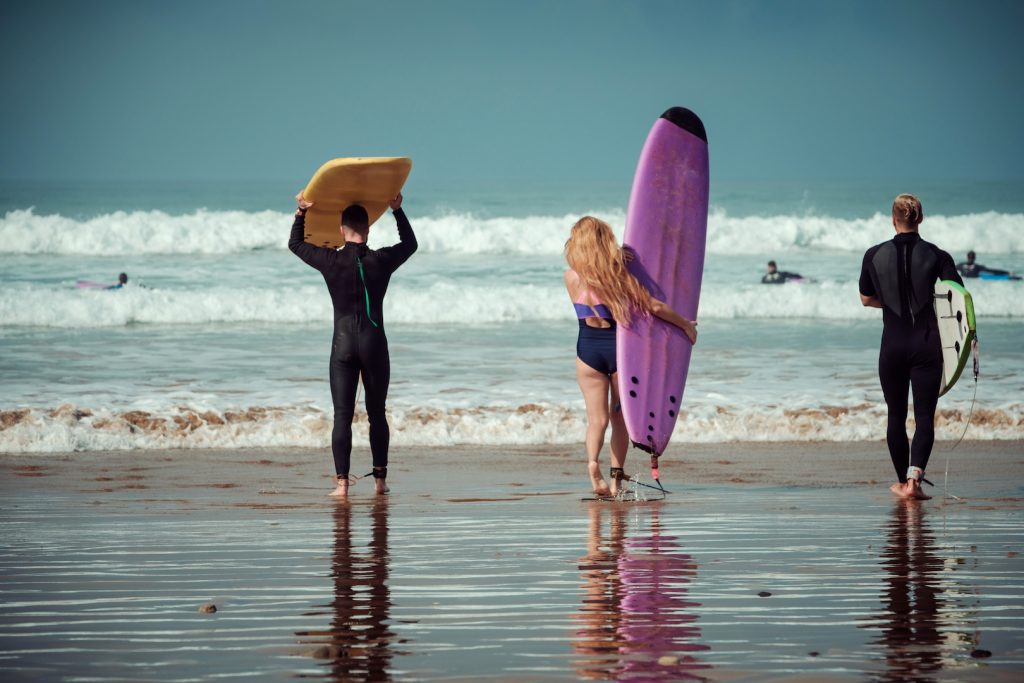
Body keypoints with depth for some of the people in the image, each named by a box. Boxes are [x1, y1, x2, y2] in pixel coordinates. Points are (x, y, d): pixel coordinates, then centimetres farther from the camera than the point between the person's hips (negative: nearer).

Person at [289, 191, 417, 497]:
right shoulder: (381, 261, -3)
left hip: (343, 345, -1)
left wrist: (301, 212, 17)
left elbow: (295, 244, 13)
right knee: (377, 414, 11)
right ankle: (380, 480, 14)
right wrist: (397, 210, 24)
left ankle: (342, 482, -9)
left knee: (342, 415, -2)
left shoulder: (331, 261, -5)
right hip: (375, 344, 1)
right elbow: (410, 243, 19)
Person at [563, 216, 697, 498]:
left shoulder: (572, 277, -6)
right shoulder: (620, 274, -7)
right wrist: (687, 325, 10)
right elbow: (655, 307, -3)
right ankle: (616, 477, 11)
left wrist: (614, 259, 13)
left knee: (597, 417, 0)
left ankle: (592, 462, -28)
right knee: (619, 416, 13)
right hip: (618, 347, 0)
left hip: (588, 348, 0)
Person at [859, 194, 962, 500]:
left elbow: (866, 299, 11)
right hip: (927, 344, -1)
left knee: (896, 416, 14)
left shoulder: (874, 255, -1)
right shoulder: (936, 256, -4)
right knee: (925, 417, 0)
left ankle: (902, 481, 21)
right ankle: (914, 478, -18)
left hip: (893, 344, 1)